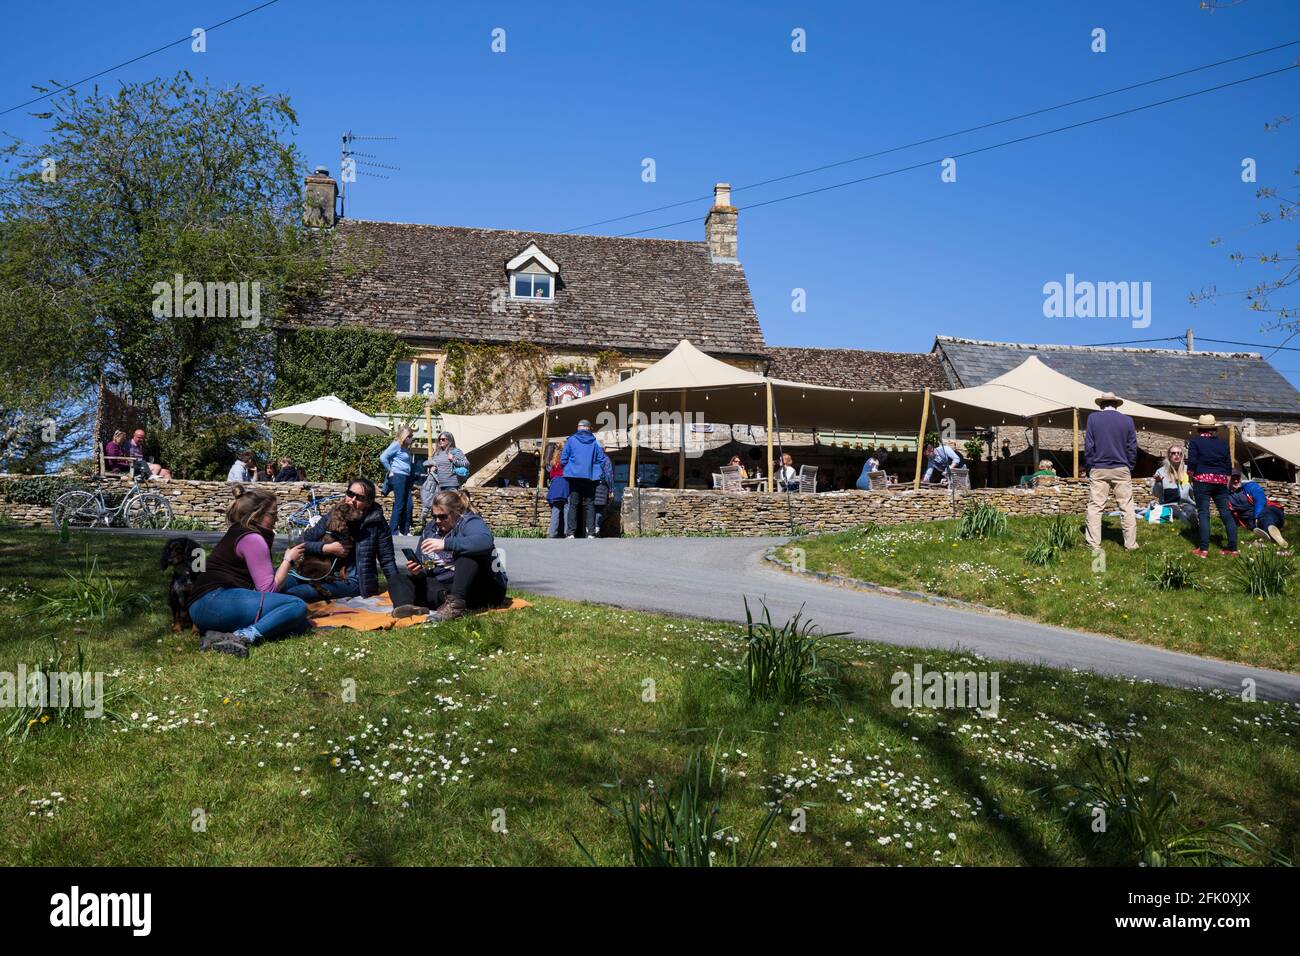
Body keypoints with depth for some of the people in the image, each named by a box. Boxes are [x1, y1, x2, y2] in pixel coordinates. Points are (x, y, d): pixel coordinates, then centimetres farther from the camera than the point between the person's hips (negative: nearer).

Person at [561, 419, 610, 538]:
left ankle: (570, 533, -5)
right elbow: (602, 459, 5)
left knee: (573, 504, 2)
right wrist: (599, 473, 17)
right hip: (591, 478, 1)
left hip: (574, 476, -1)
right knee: (589, 505, 5)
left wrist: (567, 469, 17)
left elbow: (563, 459, 2)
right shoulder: (595, 442, 5)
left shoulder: (571, 440, 2)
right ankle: (590, 533, -1)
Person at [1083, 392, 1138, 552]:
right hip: (1122, 470, 1)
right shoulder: (1127, 420, 3)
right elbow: (1132, 448, 5)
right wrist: (1130, 469, 14)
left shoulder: (1093, 418, -2)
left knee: (1094, 507, 2)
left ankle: (1094, 544, 1)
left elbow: (1088, 446, -2)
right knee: (1127, 507, 6)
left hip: (1098, 470, -1)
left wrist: (1089, 467, 6)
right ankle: (1131, 543, 8)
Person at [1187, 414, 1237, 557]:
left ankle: (1204, 549, -8)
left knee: (1203, 514, -4)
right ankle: (1232, 548, 6)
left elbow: (1191, 463, -7)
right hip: (1220, 481, 4)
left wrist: (1191, 478, 6)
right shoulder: (1223, 443, 13)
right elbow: (1229, 466, 13)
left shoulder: (1195, 442, 1)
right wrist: (1226, 482, 19)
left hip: (1202, 481, -4)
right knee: (1226, 514, 6)